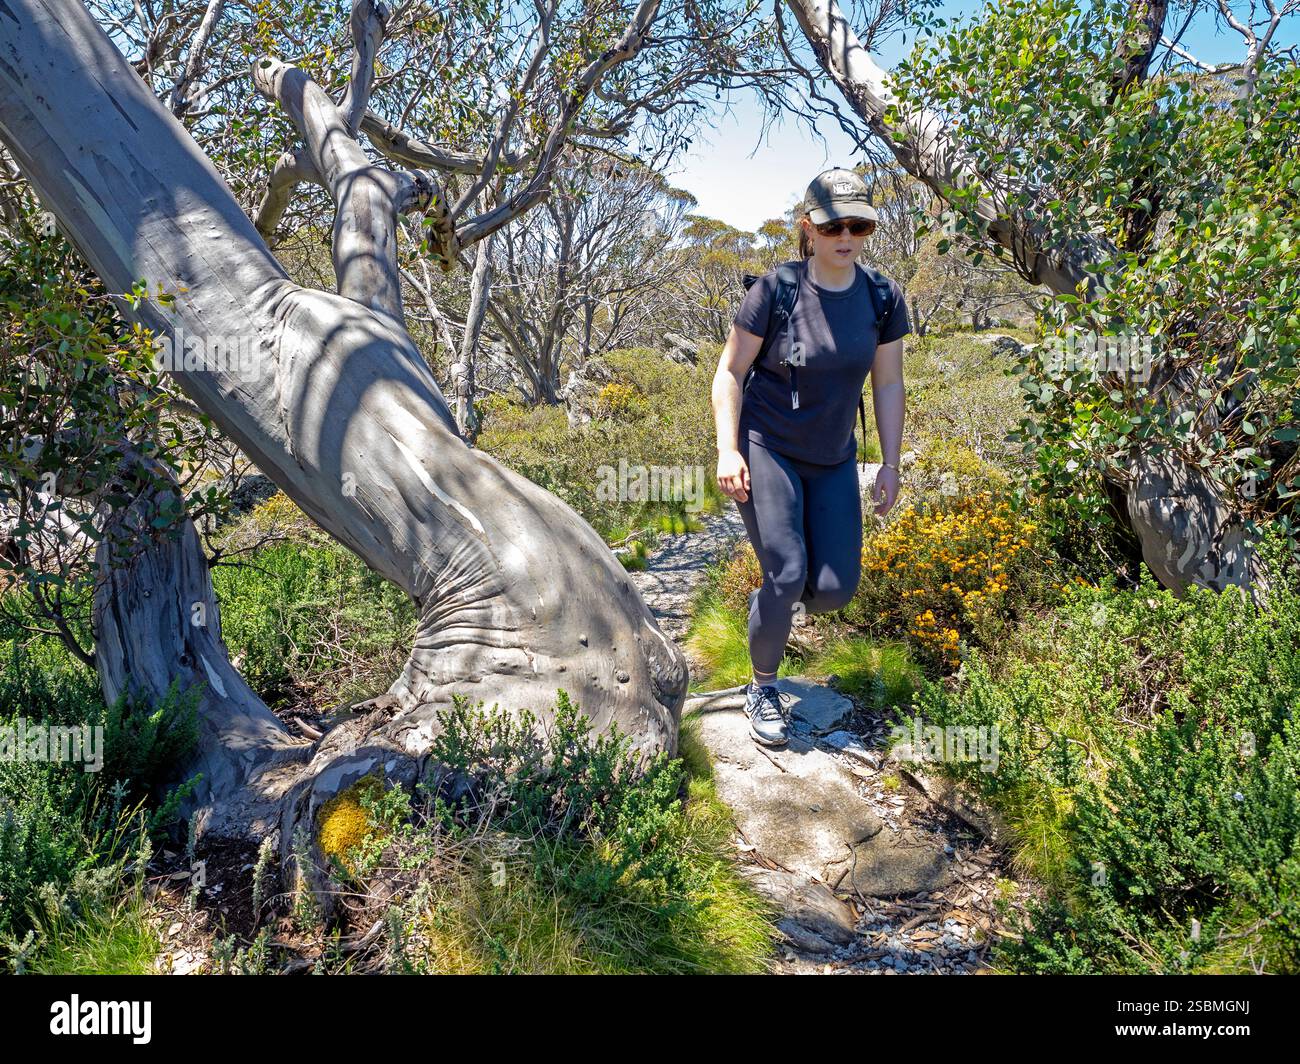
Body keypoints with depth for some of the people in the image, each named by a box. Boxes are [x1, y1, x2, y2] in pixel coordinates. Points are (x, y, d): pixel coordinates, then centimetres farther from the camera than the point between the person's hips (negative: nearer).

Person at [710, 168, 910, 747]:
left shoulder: (883, 297, -4)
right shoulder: (775, 289, -14)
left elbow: (888, 384, 5)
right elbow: (730, 371, -8)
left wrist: (891, 465, 2)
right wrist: (727, 450, -17)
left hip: (833, 461, 4)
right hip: (765, 449, -4)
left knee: (835, 589, -3)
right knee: (787, 573, -15)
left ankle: (771, 603, 34)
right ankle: (762, 688, 10)